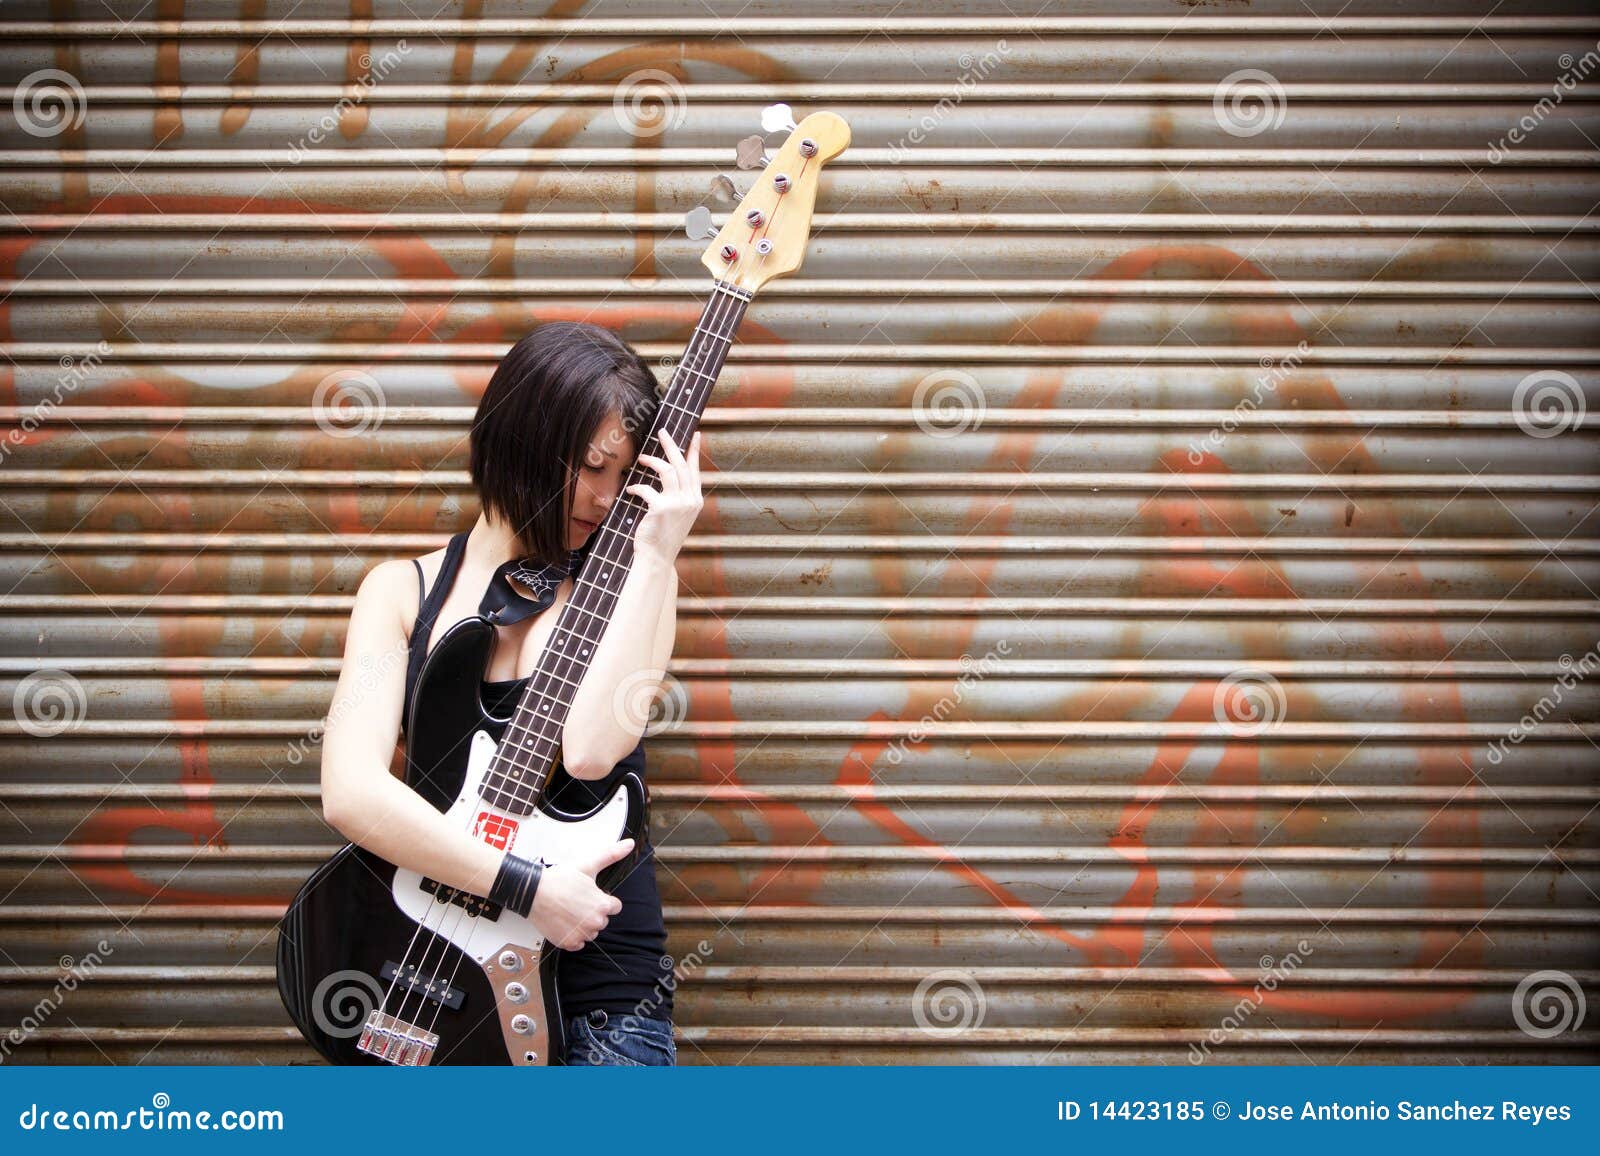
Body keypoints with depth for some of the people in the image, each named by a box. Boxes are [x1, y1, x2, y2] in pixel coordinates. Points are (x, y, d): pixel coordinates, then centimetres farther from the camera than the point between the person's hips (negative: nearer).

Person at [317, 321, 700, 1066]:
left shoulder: (630, 581, 3)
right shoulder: (402, 591, 5)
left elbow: (589, 748, -17)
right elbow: (350, 789, -11)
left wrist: (654, 555, -14)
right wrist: (526, 887, -19)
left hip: (600, 991, -1)